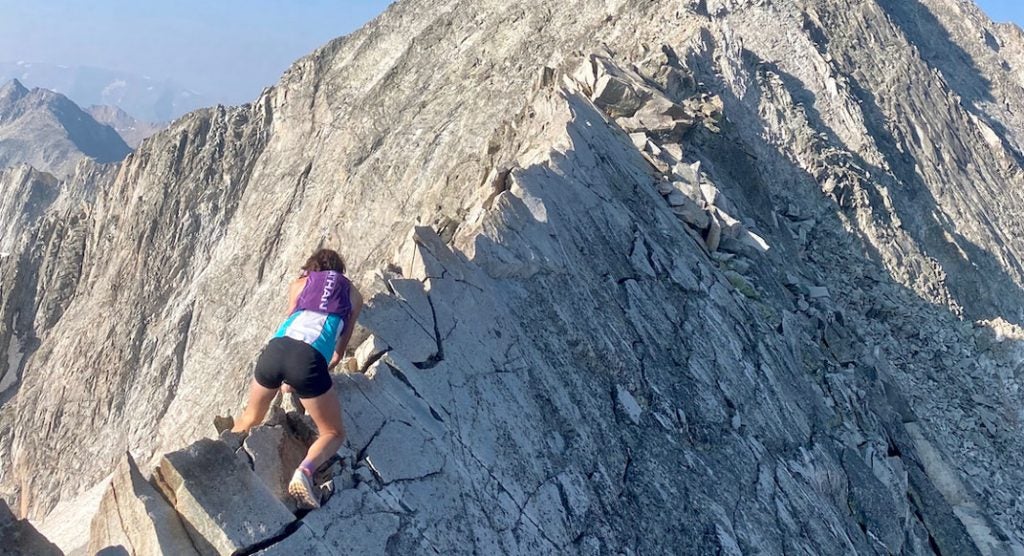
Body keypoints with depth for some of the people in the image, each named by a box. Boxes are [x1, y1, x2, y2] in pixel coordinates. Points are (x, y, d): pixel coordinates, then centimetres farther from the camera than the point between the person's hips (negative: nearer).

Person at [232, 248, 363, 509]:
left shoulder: (299, 284, 28)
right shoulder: (352, 294, 25)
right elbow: (340, 349, 27)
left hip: (276, 348, 3)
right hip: (309, 359, -3)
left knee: (250, 418, 30)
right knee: (334, 433, 12)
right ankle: (305, 470, -14)